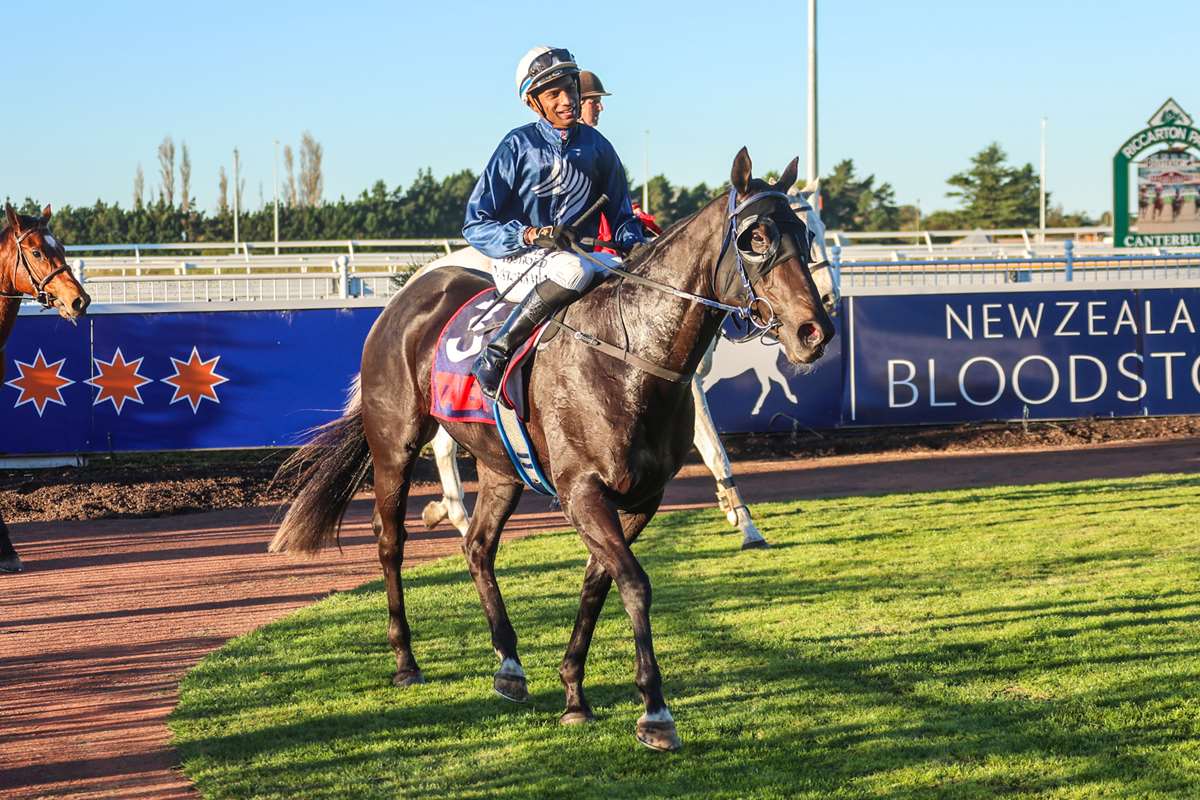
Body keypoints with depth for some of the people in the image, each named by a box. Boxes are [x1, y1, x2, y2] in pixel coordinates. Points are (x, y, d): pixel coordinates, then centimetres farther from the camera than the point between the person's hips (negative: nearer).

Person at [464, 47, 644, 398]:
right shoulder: (519, 145, -3)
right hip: (518, 261, -5)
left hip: (581, 253, 5)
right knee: (574, 270, -38)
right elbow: (476, 225, -6)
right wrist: (531, 235, -22)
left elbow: (621, 215, 17)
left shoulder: (596, 146, 9)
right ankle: (495, 355, -31)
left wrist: (634, 246, -6)